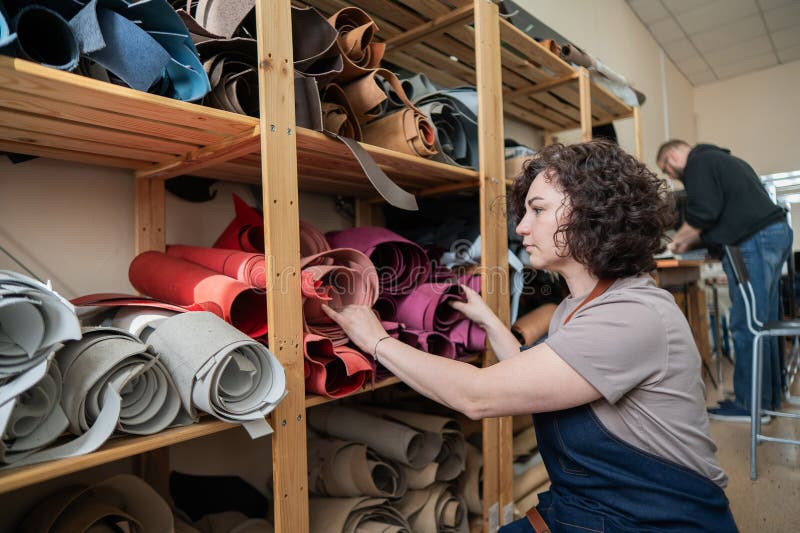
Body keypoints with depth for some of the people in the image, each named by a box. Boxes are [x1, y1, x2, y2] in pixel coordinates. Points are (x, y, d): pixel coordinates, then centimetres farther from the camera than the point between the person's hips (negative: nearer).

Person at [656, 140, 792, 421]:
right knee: (763, 323, 13)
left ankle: (750, 404, -2)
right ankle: (769, 396, 20)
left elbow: (703, 213, -14)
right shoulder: (721, 159, 27)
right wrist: (691, 240, 21)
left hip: (754, 242, -10)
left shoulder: (699, 161, -3)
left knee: (747, 326, -7)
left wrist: (680, 239, 2)